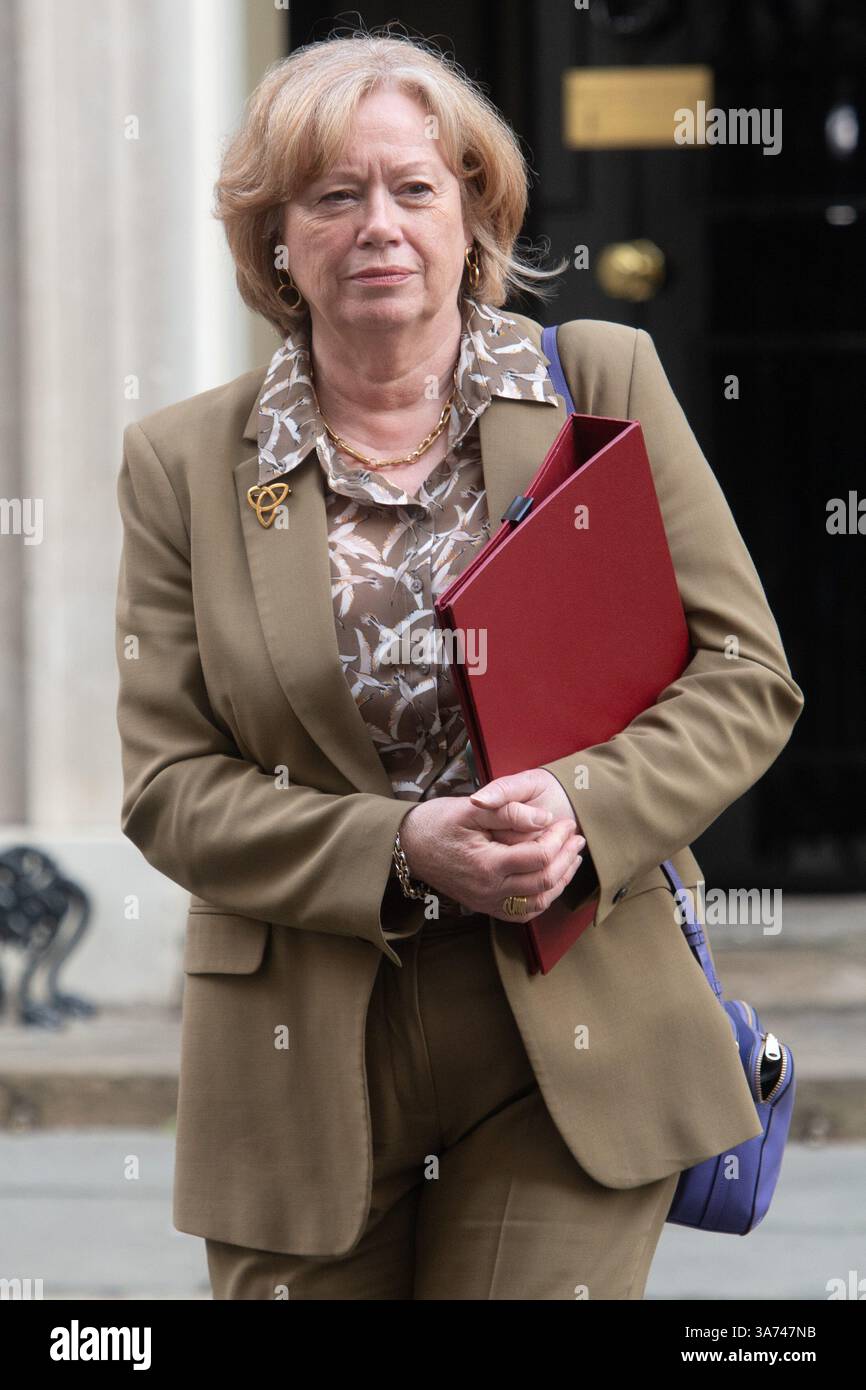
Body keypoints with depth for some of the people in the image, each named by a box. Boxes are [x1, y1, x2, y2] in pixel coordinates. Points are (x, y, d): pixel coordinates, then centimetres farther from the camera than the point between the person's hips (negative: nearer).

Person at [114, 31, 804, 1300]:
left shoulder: (604, 384, 3)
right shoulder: (182, 462, 4)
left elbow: (747, 677, 2)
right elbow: (169, 782, 0)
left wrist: (583, 806, -17)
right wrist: (399, 850, -16)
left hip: (571, 1045, -1)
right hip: (306, 1071, 1)